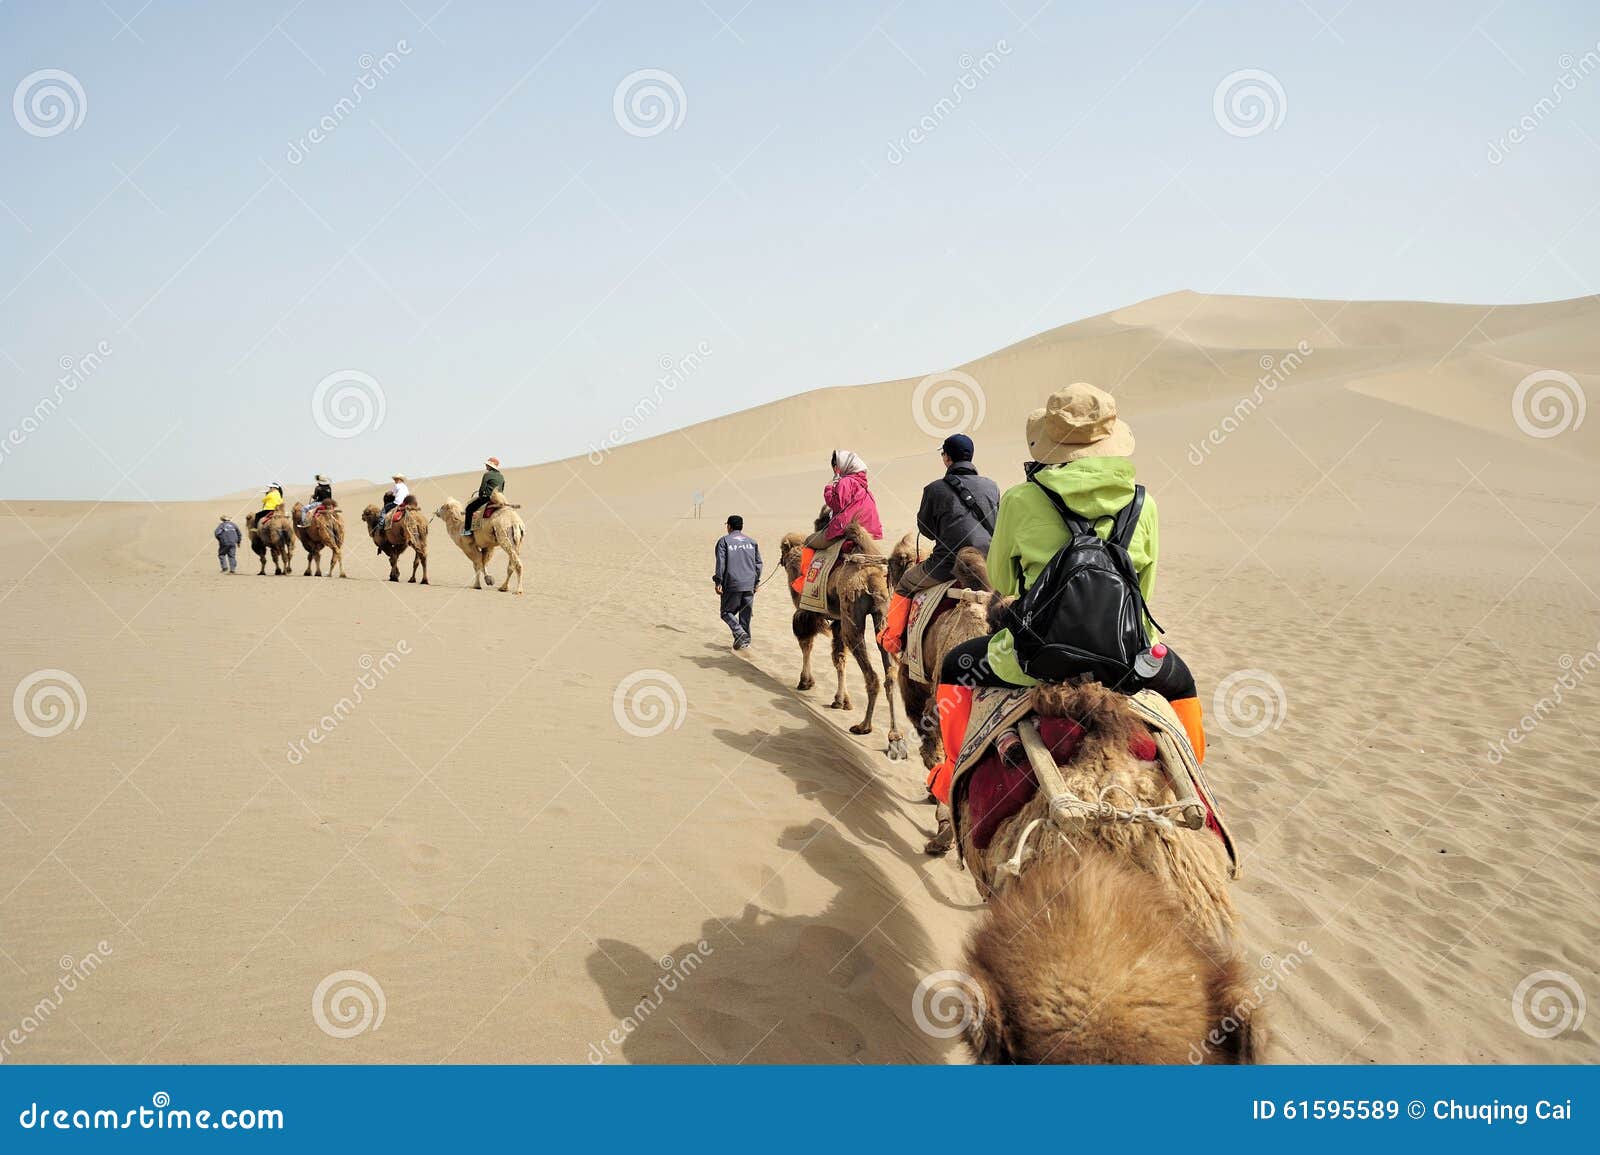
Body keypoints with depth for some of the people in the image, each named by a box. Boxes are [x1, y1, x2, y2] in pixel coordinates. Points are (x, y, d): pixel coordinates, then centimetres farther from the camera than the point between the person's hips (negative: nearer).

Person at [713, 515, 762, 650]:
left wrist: (718, 582, -6)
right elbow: (758, 563, 11)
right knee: (745, 614, 12)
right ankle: (745, 640, 14)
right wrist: (756, 582, 18)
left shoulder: (724, 541, 0)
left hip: (732, 584, -4)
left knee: (727, 612, 5)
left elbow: (721, 563, -8)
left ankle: (739, 632, -17)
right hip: (749, 585, 4)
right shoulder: (752, 542, 13)